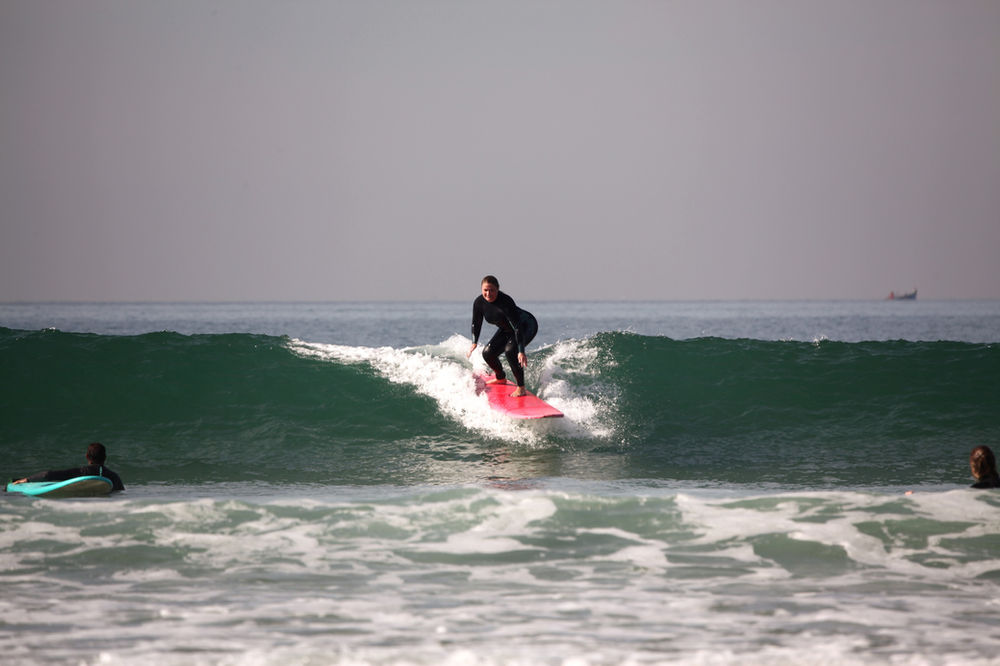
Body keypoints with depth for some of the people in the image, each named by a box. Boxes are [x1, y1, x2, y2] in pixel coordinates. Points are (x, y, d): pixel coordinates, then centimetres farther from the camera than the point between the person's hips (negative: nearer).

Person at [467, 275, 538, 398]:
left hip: (527, 326, -7)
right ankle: (500, 378, 28)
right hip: (506, 330, 7)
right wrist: (474, 343, -13)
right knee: (488, 353, -3)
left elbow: (518, 327, -39)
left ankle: (521, 388, -24)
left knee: (510, 350, -30)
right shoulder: (479, 302, -18)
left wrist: (521, 351, -44)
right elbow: (476, 324, -1)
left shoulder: (506, 302, -37)